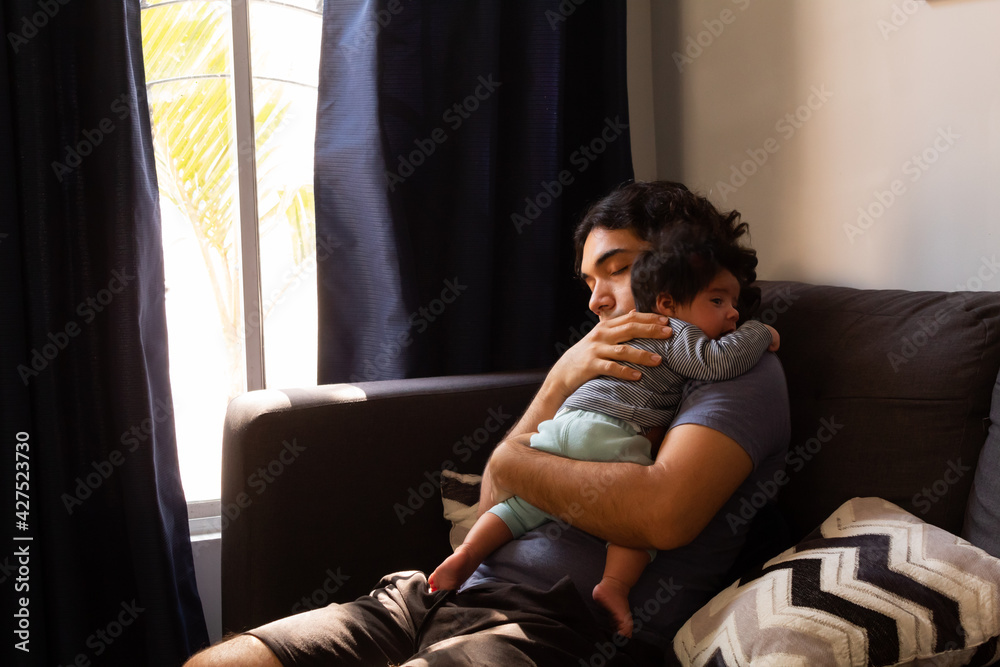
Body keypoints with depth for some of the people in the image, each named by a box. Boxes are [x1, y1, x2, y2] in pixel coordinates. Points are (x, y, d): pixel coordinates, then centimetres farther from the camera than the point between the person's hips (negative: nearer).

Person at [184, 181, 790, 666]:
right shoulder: (605, 366, 27)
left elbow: (662, 513, -18)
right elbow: (494, 508, 17)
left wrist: (515, 462, -1)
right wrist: (560, 383, 4)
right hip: (459, 590, 8)